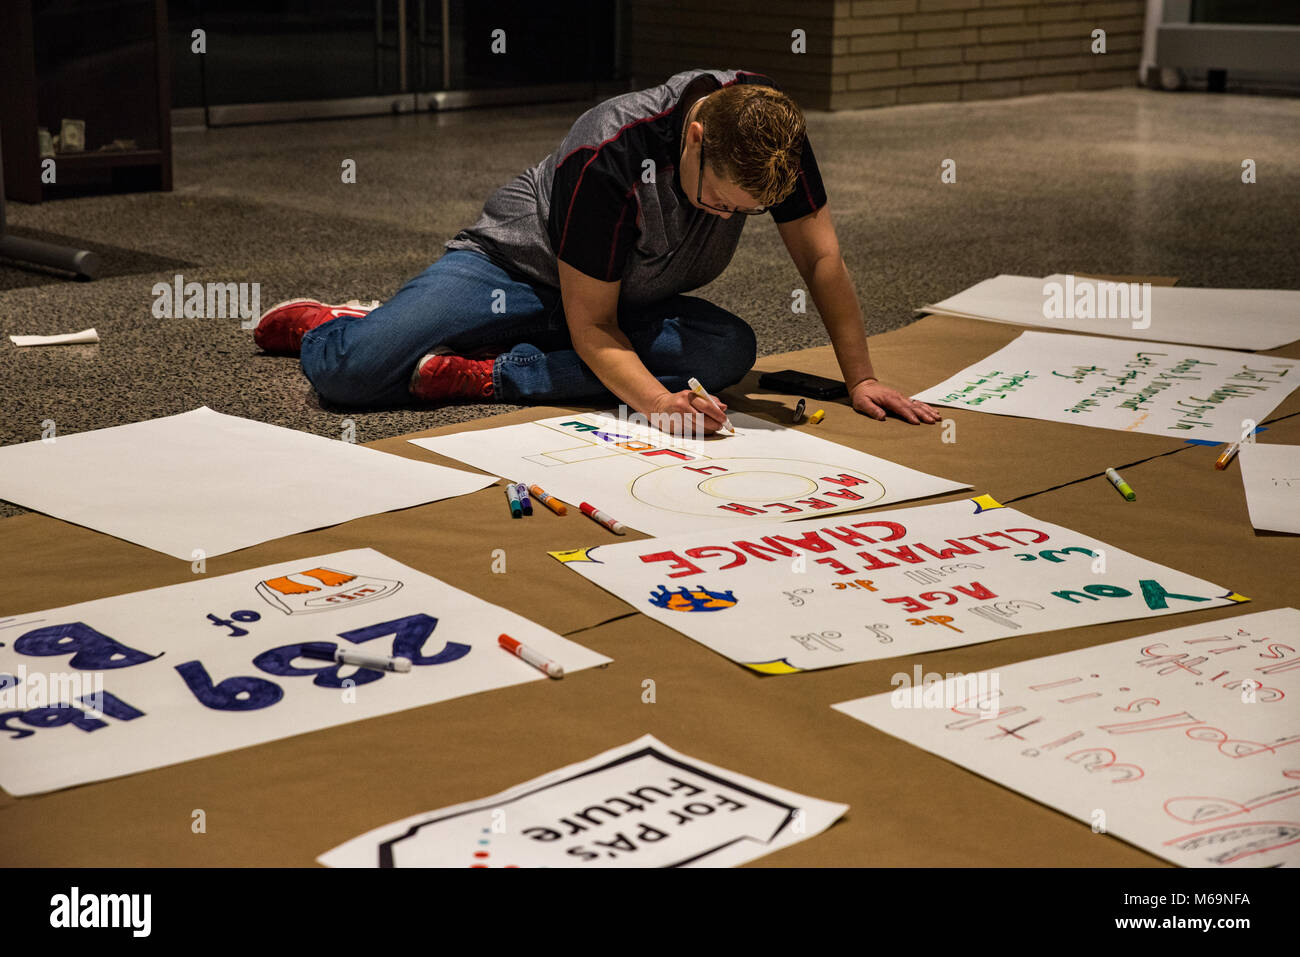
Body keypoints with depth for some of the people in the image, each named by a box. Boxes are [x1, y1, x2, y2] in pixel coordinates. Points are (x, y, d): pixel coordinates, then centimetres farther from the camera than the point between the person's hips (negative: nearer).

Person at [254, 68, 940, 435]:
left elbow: (821, 258, -8)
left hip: (633, 303, 6)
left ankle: (486, 374, -24)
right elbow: (590, 326, -28)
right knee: (345, 371, -27)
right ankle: (321, 325, 14)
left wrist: (860, 378, -14)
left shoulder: (768, 126, -20)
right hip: (516, 267, -5)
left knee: (731, 349, -29)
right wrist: (657, 401, -43)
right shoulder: (606, 159, -35)